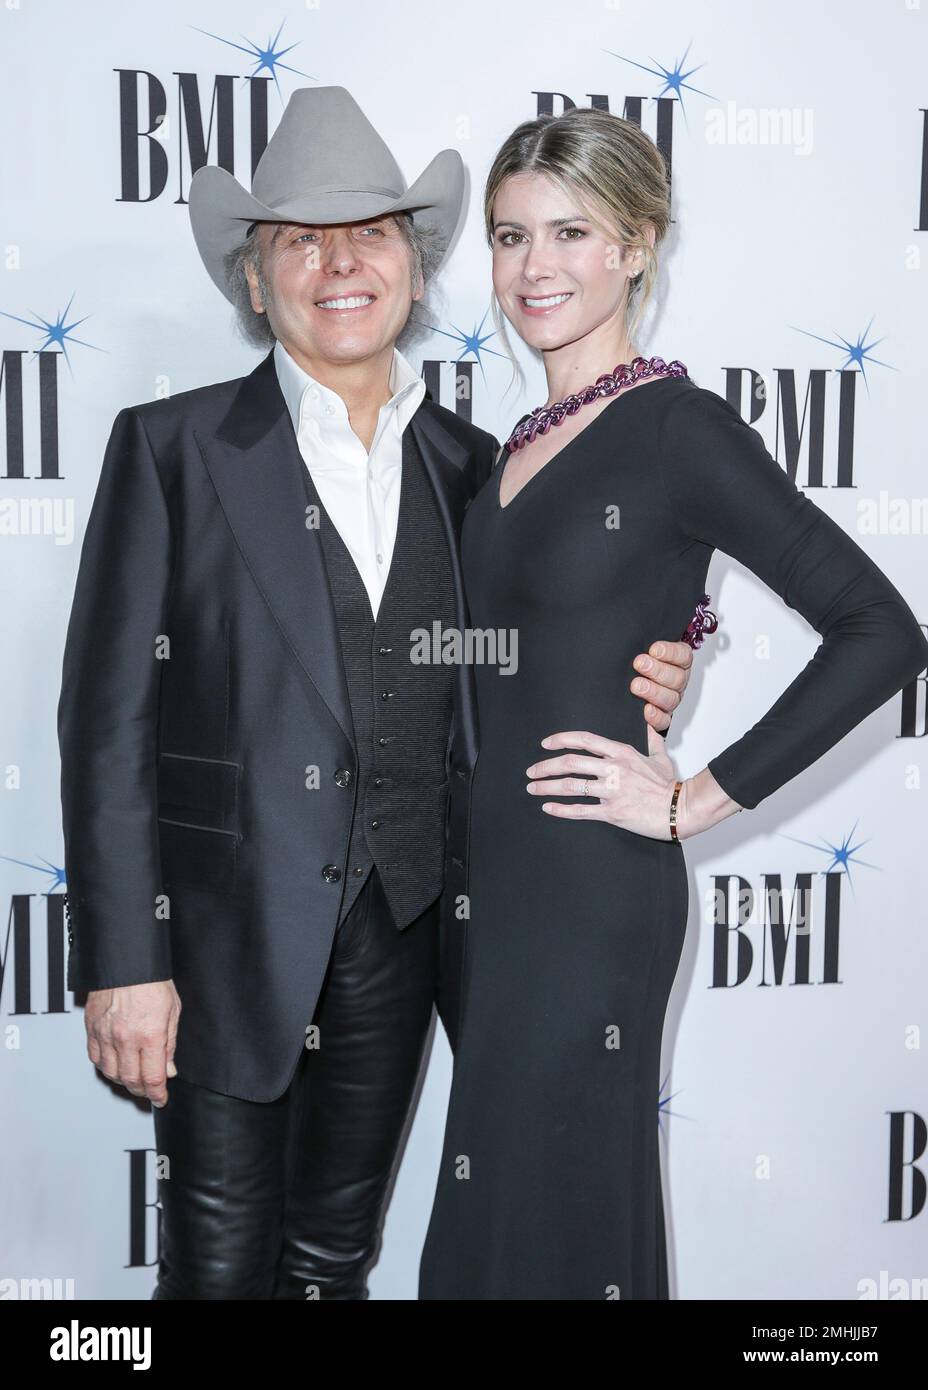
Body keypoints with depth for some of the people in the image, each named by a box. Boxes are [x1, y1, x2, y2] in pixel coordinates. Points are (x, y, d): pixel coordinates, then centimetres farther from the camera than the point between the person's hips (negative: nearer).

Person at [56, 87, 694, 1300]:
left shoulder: (469, 464, 7)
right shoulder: (173, 448, -4)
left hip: (399, 928, 3)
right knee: (221, 1267, 7)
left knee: (335, 1258, 18)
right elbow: (110, 713, -8)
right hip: (229, 923, -3)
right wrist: (124, 962, -12)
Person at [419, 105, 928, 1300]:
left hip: (589, 890, -7)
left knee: (565, 1219, 6)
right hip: (490, 885, 7)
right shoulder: (521, 445, 11)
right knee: (491, 1208, 19)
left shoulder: (680, 427, -11)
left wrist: (699, 799, -15)